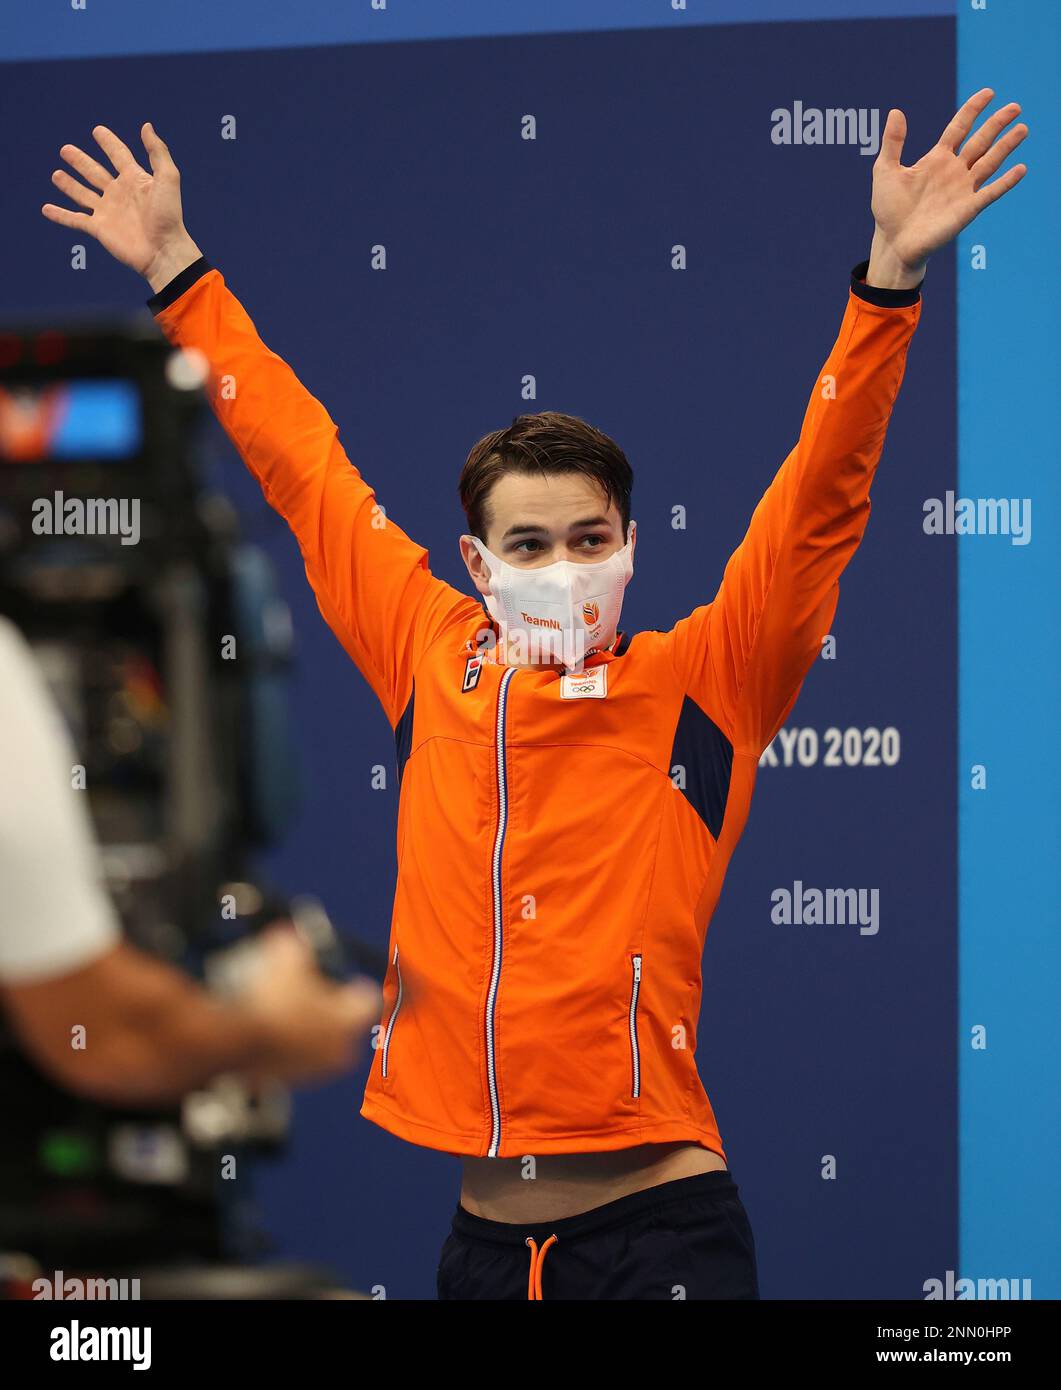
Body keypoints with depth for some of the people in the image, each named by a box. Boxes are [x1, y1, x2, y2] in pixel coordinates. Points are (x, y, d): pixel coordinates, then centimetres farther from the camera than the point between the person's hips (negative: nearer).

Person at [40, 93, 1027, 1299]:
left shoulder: (700, 686, -1)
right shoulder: (433, 665, 8)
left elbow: (821, 500, -7)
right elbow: (301, 465, 17)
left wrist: (888, 279, -18)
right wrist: (178, 273, 23)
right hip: (483, 1232, 4)